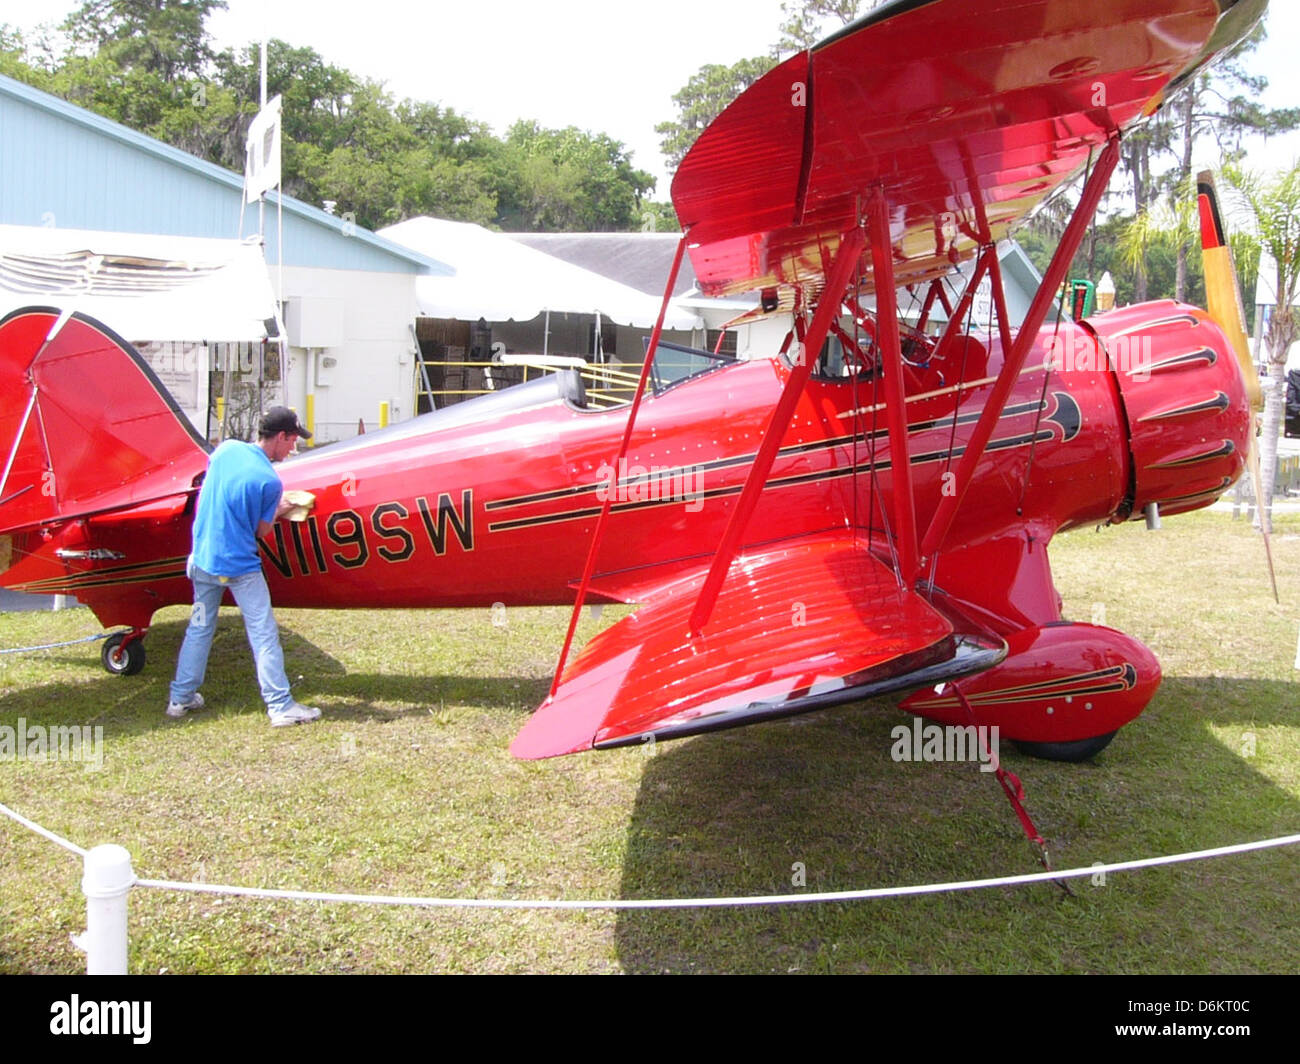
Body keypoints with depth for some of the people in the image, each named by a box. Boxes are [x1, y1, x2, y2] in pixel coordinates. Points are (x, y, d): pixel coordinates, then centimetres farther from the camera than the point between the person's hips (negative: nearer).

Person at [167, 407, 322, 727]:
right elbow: (260, 531, -8)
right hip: (240, 566, -7)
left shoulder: (226, 449, -1)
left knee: (199, 629, 18)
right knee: (264, 635, 0)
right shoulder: (270, 481, -18)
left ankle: (181, 698, 25)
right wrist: (279, 510, 11)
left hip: (203, 559, 7)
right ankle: (281, 706, 3)